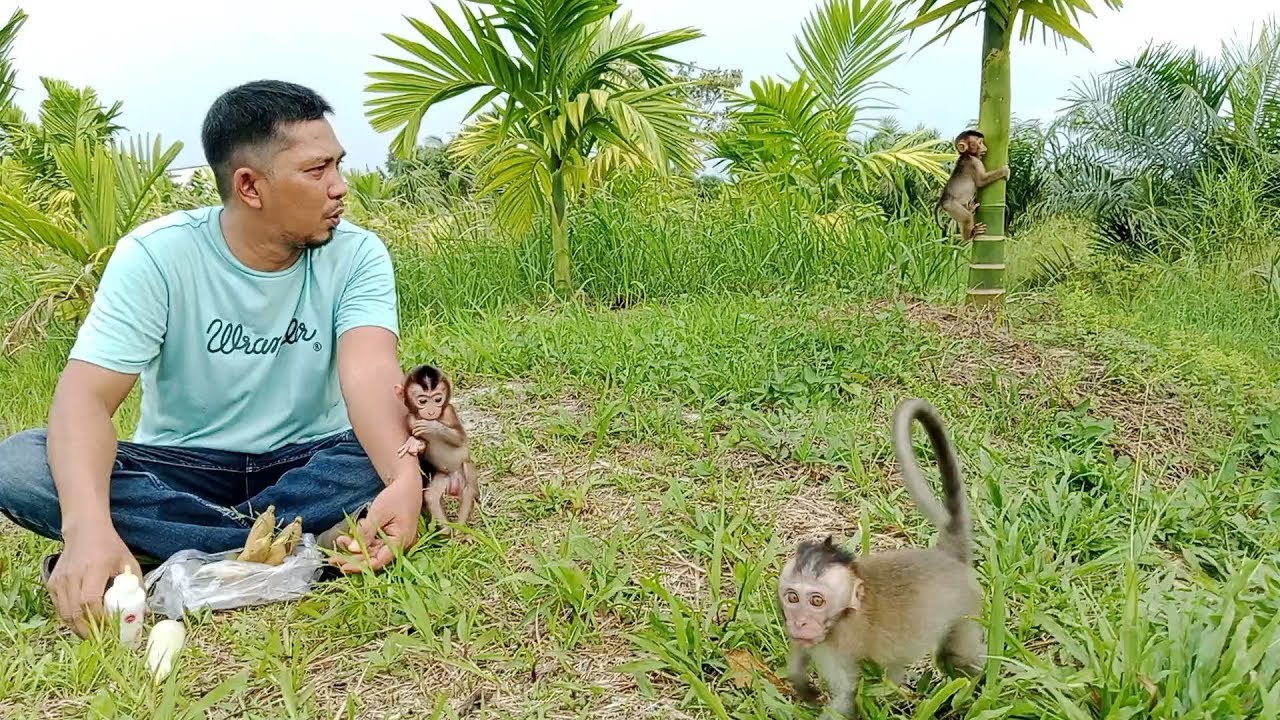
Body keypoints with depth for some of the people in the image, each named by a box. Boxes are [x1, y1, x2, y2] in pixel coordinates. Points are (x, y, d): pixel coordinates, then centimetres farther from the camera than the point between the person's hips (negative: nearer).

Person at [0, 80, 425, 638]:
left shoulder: (357, 255, -12)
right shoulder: (157, 255, -14)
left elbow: (371, 374, -28)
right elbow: (86, 395, -23)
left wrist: (404, 478, -50)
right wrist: (87, 525, -43)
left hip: (307, 462, 0)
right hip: (180, 466, 0)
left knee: (407, 461, -30)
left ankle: (168, 559, -25)